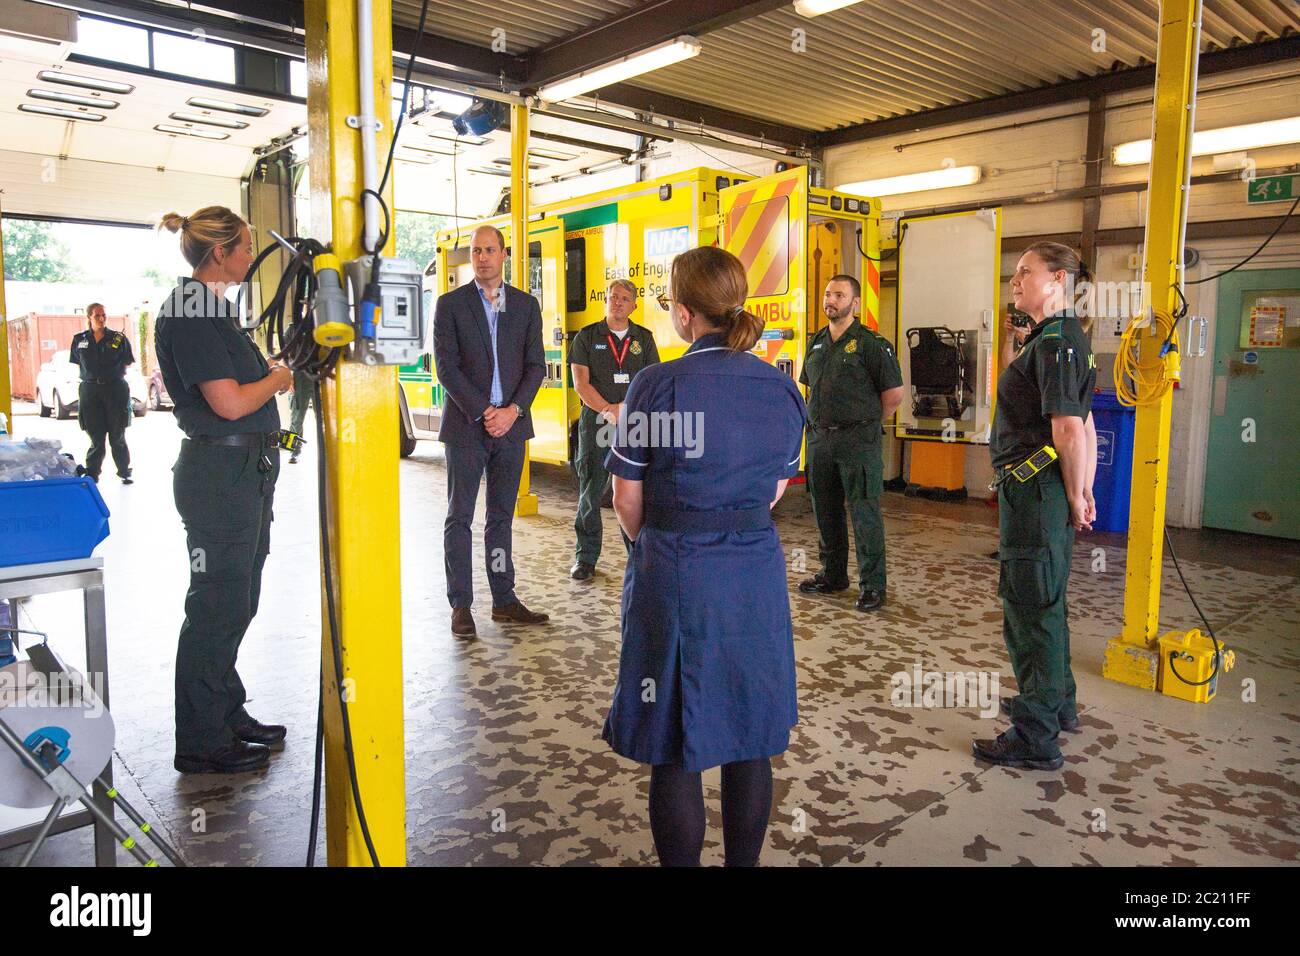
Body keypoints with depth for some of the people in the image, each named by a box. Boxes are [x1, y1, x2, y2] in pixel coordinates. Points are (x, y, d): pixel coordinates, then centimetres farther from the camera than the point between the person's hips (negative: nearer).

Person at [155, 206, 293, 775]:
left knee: (236, 602, 17)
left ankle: (228, 717, 32)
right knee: (217, 606, -1)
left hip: (246, 470, 10)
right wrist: (278, 377, -7)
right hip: (218, 471, -10)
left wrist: (279, 370, 8)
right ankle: (203, 744, 13)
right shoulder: (186, 314, -15)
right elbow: (230, 402, -22)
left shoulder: (213, 309, 15)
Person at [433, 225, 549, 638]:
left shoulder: (526, 305, 9)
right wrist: (483, 412, -13)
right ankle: (461, 604, 9)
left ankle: (504, 599, 18)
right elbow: (446, 367, -6)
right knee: (460, 518, 2)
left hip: (510, 423, 3)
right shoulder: (450, 304, 1)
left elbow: (535, 365, 5)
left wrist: (512, 410, -9)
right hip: (466, 425, -2)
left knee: (501, 517, 10)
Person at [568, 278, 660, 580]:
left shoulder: (643, 338, 11)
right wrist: (609, 410, -12)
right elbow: (581, 383, -2)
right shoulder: (587, 337, 6)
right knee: (591, 490, 2)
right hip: (595, 422, -1)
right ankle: (586, 557, 9)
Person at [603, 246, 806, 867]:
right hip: (756, 574, 5)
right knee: (749, 740, 17)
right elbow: (776, 489, 11)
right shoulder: (782, 388, 1)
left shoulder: (657, 386, -13)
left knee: (674, 750, 9)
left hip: (674, 577, -4)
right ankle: (743, 860, 32)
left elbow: (627, 499, -6)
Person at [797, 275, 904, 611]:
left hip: (857, 441, -7)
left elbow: (894, 393, -6)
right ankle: (833, 575, 27)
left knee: (865, 513, -4)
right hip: (819, 438, 7)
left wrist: (867, 423, 2)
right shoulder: (816, 343, 13)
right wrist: (818, 421, 13)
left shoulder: (870, 343, -7)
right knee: (826, 511, 13)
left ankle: (872, 586, 4)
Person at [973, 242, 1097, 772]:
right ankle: (1057, 703, 40)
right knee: (1046, 602, 22)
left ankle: (1036, 739, 9)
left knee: (1031, 610, -2)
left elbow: (1070, 432, -23)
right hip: (1043, 493, 10)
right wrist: (1082, 495, 18)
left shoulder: (1054, 342, -17)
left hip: (1034, 490, -10)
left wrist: (1074, 498, -12)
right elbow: (1084, 429, 18)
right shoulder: (1068, 338, 15)